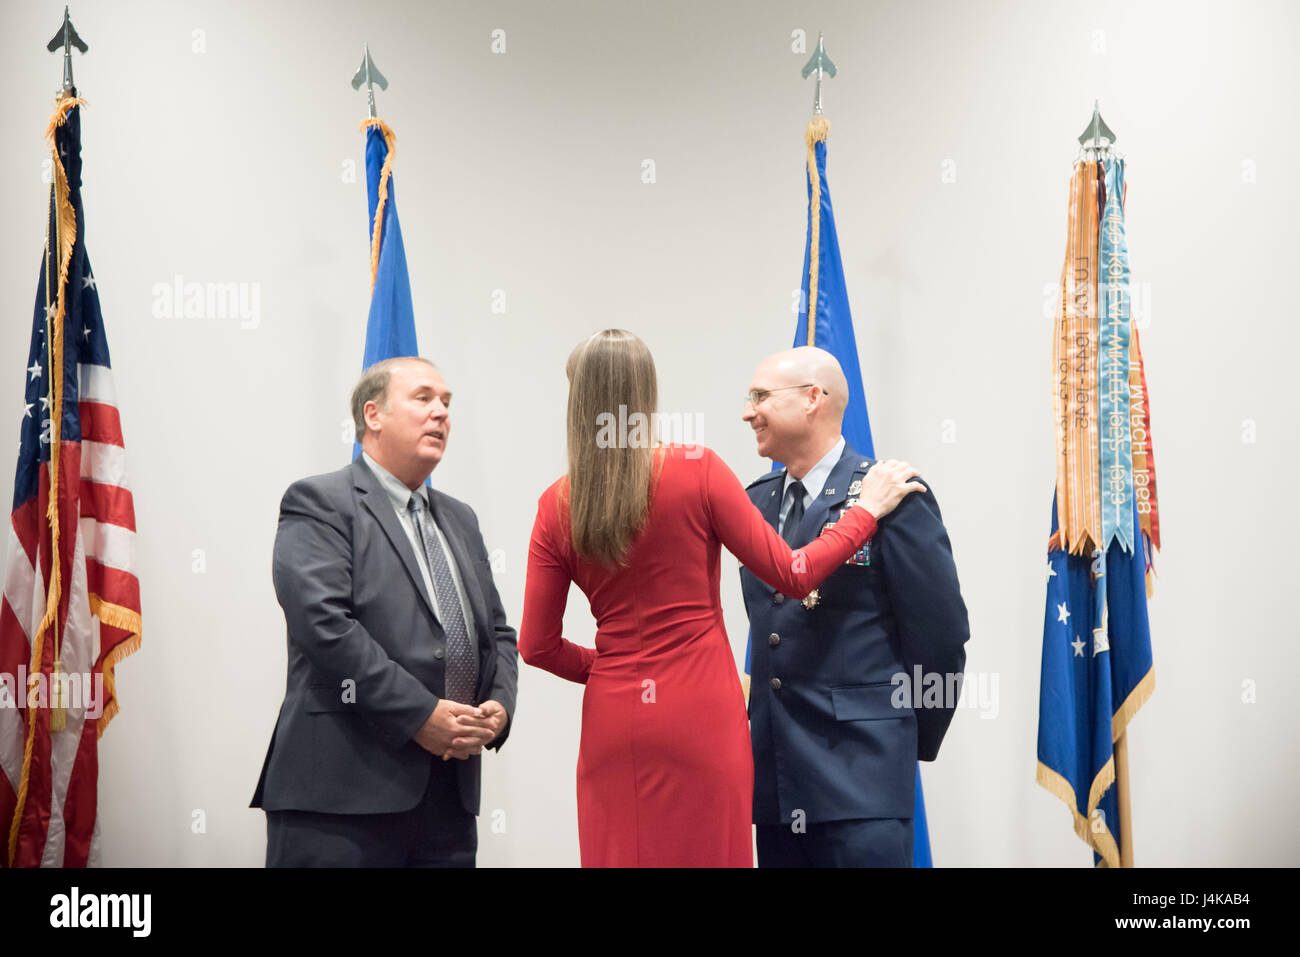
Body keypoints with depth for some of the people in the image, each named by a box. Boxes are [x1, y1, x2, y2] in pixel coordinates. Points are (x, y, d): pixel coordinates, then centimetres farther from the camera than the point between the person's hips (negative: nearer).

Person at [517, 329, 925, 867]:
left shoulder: (557, 506, 0)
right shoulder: (696, 470, -8)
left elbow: (537, 646, 4)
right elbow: (792, 574, -4)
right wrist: (867, 510, 8)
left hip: (612, 721, 3)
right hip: (699, 717, -3)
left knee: (620, 856, 10)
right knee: (706, 855, 5)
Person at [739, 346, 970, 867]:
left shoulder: (892, 497, -10)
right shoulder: (757, 500, 11)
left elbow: (941, 631, -6)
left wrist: (914, 741, 3)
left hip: (861, 769, -6)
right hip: (777, 775, 7)